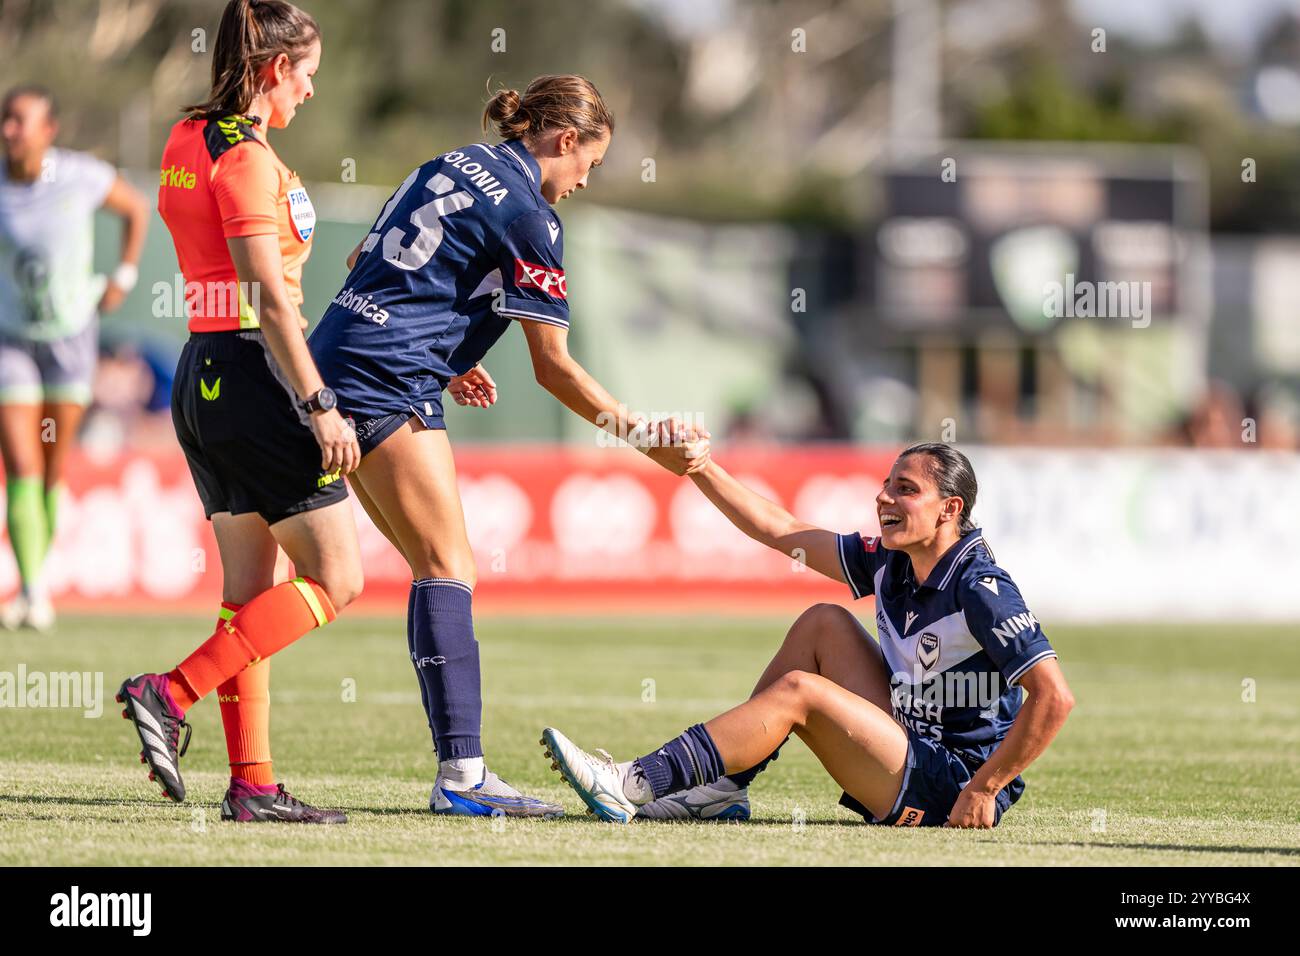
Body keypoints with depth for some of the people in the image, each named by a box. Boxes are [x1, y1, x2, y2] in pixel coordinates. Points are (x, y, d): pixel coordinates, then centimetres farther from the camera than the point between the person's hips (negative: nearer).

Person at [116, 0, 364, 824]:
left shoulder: (188, 140, 11)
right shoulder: (248, 159, -15)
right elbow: (271, 298, -19)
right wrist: (320, 405, -19)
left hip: (201, 375, 9)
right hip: (254, 377, -9)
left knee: (252, 587, 9)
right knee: (335, 578, -4)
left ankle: (252, 782, 6)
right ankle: (170, 696, -12)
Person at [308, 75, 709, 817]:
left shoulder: (451, 168, 17)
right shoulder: (528, 215, -8)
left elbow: (366, 263, 24)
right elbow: (554, 367, -7)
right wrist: (646, 437, -1)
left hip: (336, 360, 9)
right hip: (390, 386, -9)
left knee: (438, 569, 8)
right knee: (450, 569, -10)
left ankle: (462, 771, 4)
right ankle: (461, 772, -17)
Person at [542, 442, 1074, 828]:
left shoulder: (979, 589, -18)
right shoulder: (889, 564, 7)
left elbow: (1054, 696, -25)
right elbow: (781, 532, 13)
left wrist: (984, 789, -25)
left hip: (954, 792, -9)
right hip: (915, 753, 9)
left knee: (800, 690, -19)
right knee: (824, 623, 6)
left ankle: (637, 785, -21)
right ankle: (720, 790, -1)